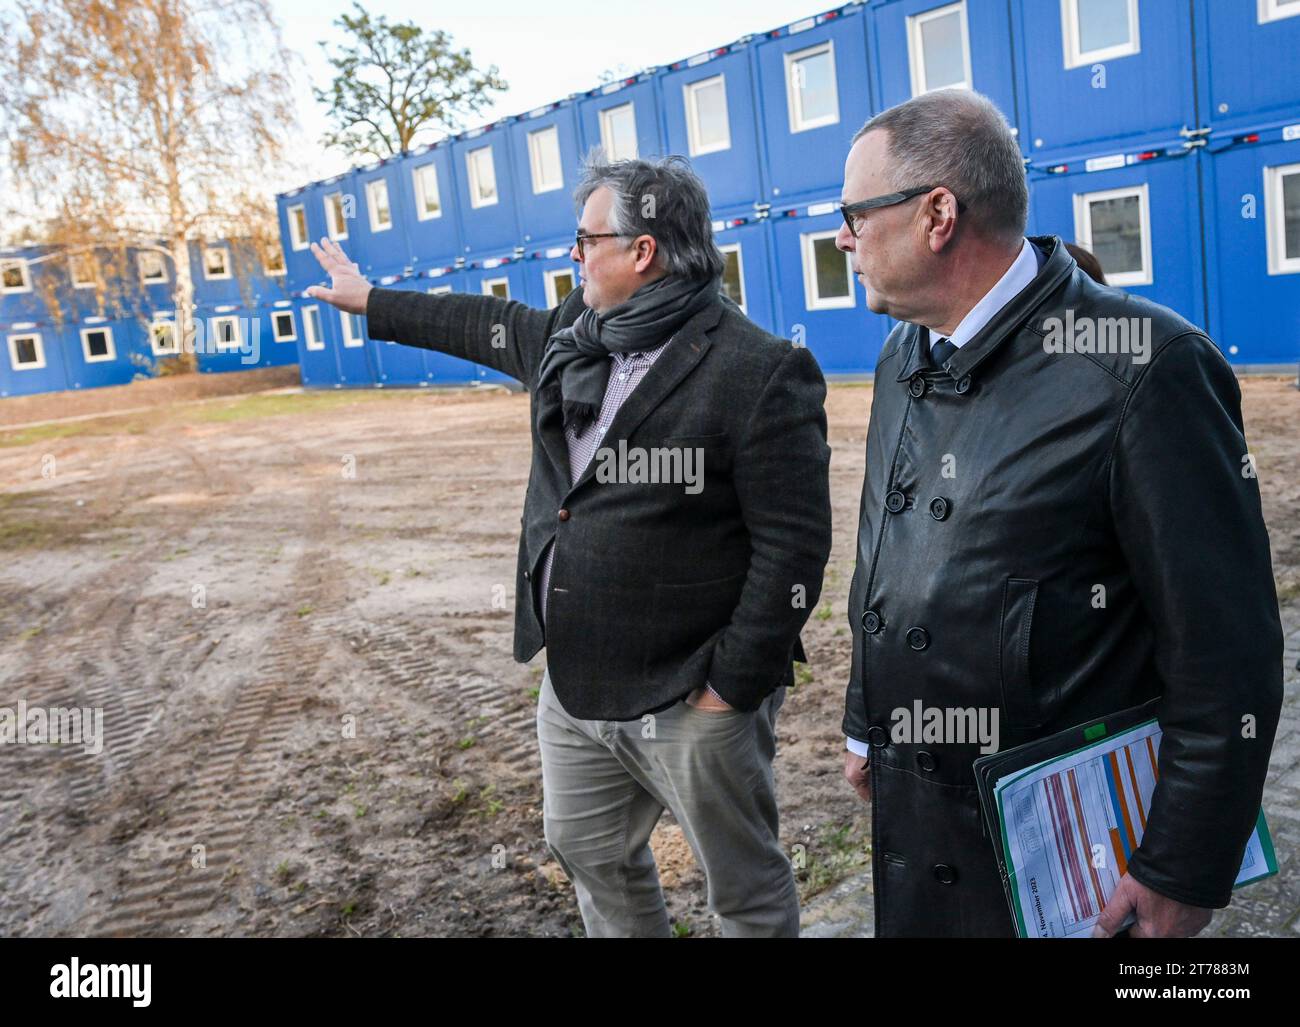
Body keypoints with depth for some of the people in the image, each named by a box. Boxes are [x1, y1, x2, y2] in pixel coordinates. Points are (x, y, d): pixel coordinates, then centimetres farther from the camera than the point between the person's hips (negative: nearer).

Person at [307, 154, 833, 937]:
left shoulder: (760, 373, -18)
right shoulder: (571, 340, 6)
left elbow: (793, 546, -19)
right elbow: (484, 326, 24)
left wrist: (734, 683, -18)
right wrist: (372, 303, 34)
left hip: (690, 702, -7)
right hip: (574, 687, 8)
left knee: (748, 890, 11)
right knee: (588, 849, 25)